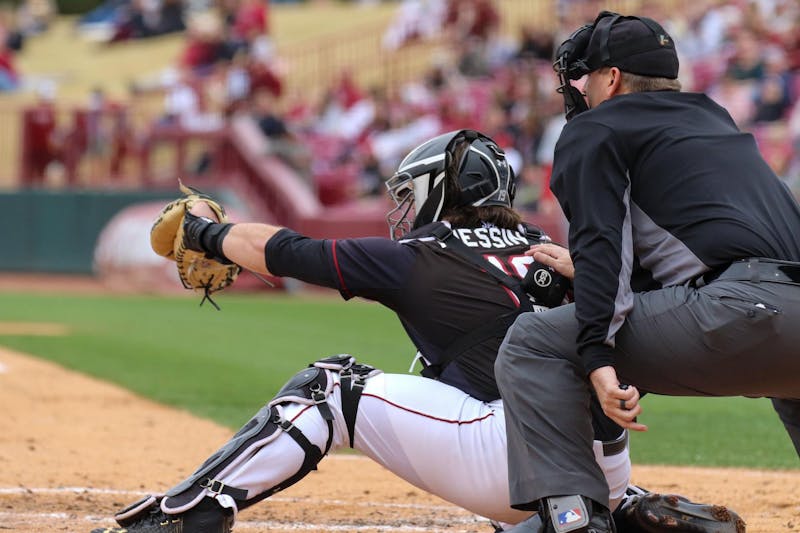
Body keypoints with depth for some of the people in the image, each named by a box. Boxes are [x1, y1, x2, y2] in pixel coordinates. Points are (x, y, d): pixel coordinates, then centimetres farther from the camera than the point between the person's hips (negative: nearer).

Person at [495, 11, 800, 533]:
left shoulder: (593, 130, 12)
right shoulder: (716, 120, 34)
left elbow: (602, 243, -5)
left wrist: (598, 357, -16)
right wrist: (583, 273, 50)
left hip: (739, 308, -7)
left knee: (533, 343, 1)